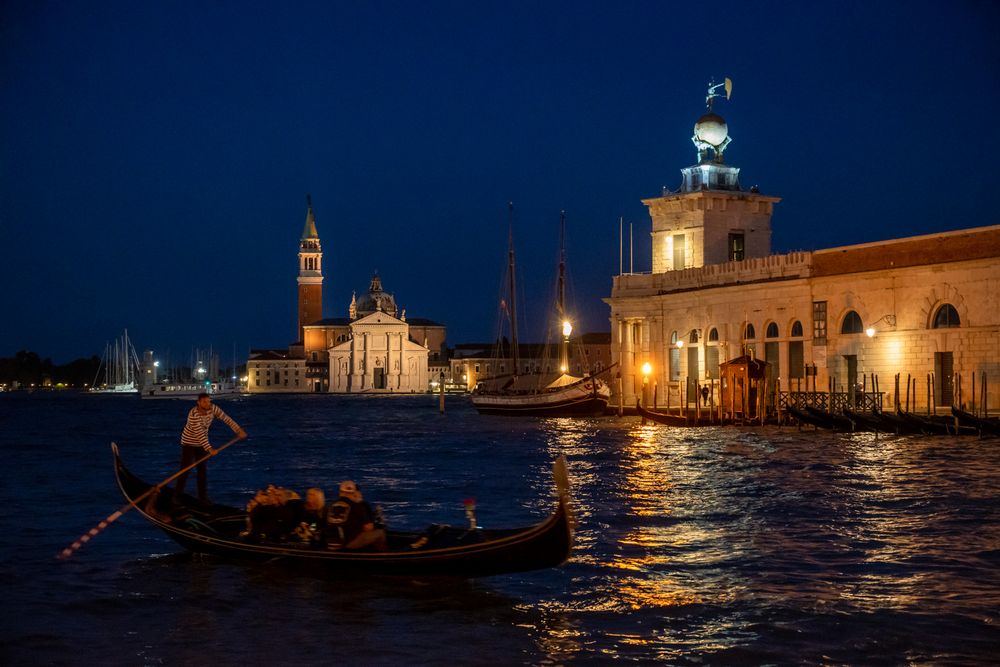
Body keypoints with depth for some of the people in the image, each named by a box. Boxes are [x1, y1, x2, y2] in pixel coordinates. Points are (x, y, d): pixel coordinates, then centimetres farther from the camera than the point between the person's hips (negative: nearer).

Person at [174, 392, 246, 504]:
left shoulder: (213, 409, -14)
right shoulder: (194, 415, -31)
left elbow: (226, 418, -12)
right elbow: (199, 434, -32)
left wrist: (238, 430, -20)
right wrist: (210, 449, -34)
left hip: (202, 442, 6)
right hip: (189, 443, -6)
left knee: (203, 470, 6)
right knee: (185, 469, -6)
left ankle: (203, 497, 12)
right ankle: (177, 497, 3)